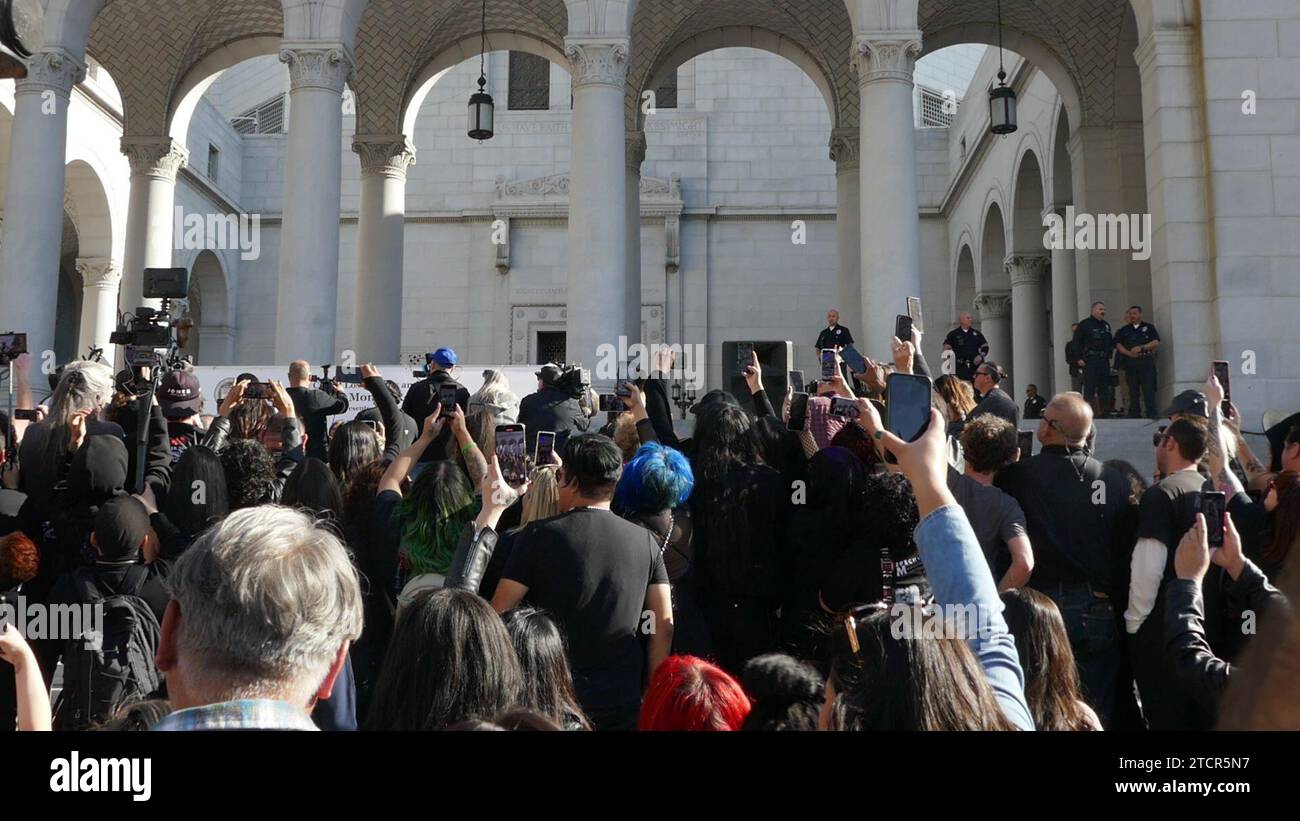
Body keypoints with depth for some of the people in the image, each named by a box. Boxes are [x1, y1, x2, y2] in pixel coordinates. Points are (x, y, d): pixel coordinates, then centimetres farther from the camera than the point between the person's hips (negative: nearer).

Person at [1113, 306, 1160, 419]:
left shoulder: (1149, 327, 10)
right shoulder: (1124, 330, 16)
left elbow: (1156, 342, 0)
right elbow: (1118, 344, 7)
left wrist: (1141, 348, -13)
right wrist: (1128, 353, -10)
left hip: (1146, 362, -2)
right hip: (1130, 363, 2)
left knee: (1149, 390, -7)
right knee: (1133, 391, 4)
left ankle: (1152, 414, -6)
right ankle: (1134, 415, 7)